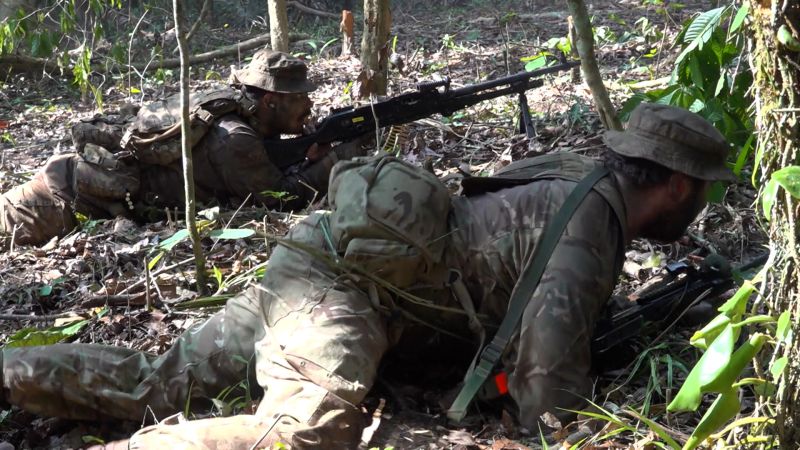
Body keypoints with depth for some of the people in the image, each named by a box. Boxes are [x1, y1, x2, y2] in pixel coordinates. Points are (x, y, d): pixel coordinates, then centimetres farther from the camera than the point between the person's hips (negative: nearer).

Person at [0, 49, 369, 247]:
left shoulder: (241, 110, 4)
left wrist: (314, 156, -3)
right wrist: (339, 158, -10)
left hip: (103, 167, 8)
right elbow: (283, 198, -15)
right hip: (83, 187, -8)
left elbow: (274, 174, 13)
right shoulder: (233, 137, -23)